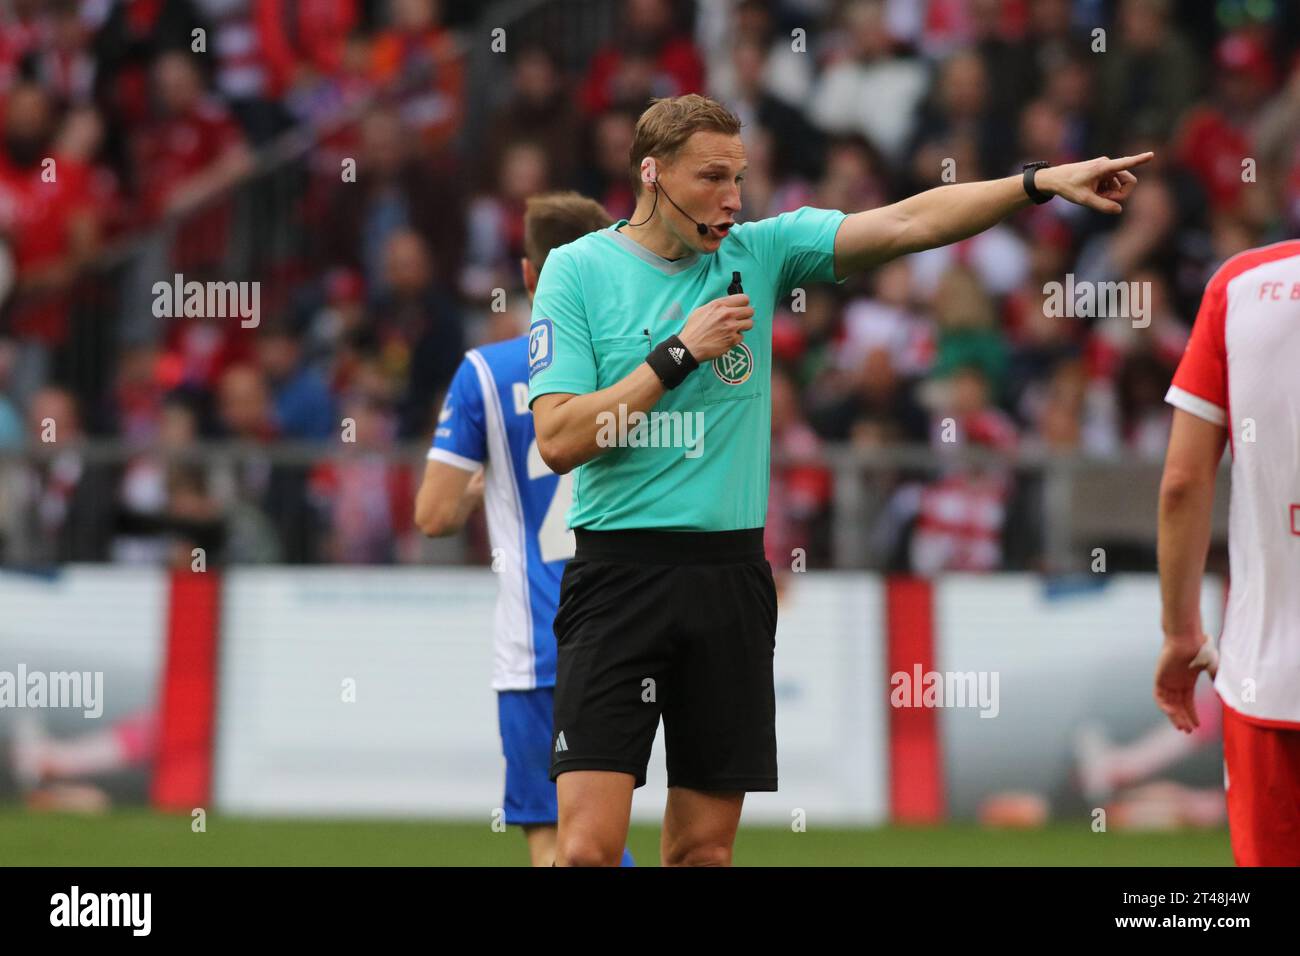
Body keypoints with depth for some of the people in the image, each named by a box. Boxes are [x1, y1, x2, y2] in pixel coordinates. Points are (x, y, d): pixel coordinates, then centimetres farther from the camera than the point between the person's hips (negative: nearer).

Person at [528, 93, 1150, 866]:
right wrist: (679, 353, -12)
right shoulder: (578, 270, -1)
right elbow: (559, 440, -9)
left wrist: (1043, 182, -11)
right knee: (588, 847, -14)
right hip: (621, 569, -4)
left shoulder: (760, 252, 8)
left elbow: (908, 223, -1)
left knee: (706, 848, 5)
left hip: (732, 573, 4)